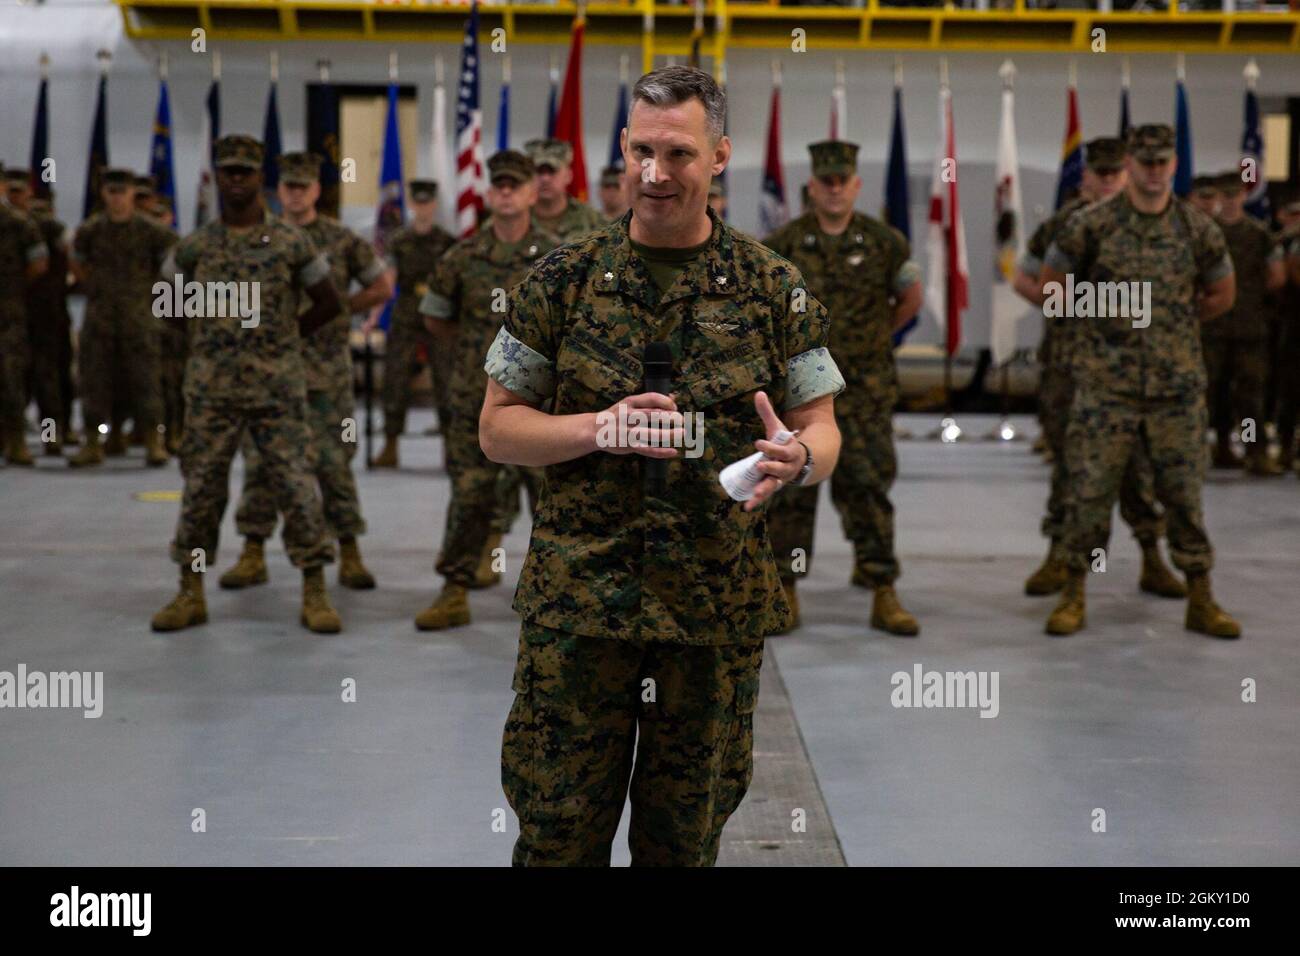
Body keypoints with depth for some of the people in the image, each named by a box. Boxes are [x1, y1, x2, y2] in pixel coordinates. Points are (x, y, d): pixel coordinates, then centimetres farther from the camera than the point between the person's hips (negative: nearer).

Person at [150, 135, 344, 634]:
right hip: (211, 389, 2)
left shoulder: (291, 242, -1)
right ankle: (190, 594, 15)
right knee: (200, 488, 5)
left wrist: (283, 336, 5)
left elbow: (329, 303, 7)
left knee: (297, 486, -3)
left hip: (279, 387, -2)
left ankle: (315, 594, 5)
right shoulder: (195, 246, 4)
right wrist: (206, 336, 10)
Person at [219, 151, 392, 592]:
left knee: (334, 461, 0)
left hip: (326, 367, -1)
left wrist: (339, 308, 0)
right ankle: (253, 555, 10)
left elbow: (381, 287, 8)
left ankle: (349, 555, 8)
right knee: (260, 461, 3)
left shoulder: (341, 239, 3)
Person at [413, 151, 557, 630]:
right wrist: (471, 354, 14)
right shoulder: (463, 257, 4)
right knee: (469, 499, 7)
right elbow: (435, 315, 17)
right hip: (474, 401, 2)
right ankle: (455, 594, 15)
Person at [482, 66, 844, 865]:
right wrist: (599, 429, -14)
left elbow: (823, 431, 4)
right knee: (558, 830, 4)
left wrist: (795, 457, -20)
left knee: (686, 837, 13)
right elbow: (498, 427, 4)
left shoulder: (773, 288, 3)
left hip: (719, 606, 1)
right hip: (577, 593, 0)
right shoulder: (566, 278, 3)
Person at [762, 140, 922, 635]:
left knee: (868, 487, 0)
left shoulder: (885, 242, 0)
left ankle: (883, 595, 6)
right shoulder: (783, 244, -2)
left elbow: (911, 297, 14)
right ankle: (784, 592, 13)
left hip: (865, 391, 0)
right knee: (791, 489, 3)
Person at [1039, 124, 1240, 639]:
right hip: (1105, 384, -2)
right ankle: (1074, 594, 13)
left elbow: (1222, 293, 16)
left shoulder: (1198, 227, 3)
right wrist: (1098, 322, 7)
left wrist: (1177, 325, 12)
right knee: (1090, 490, 0)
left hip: (1178, 385, 2)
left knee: (1184, 493, 6)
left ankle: (1201, 600, 15)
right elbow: (1051, 282, 5)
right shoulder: (1091, 224, -4)